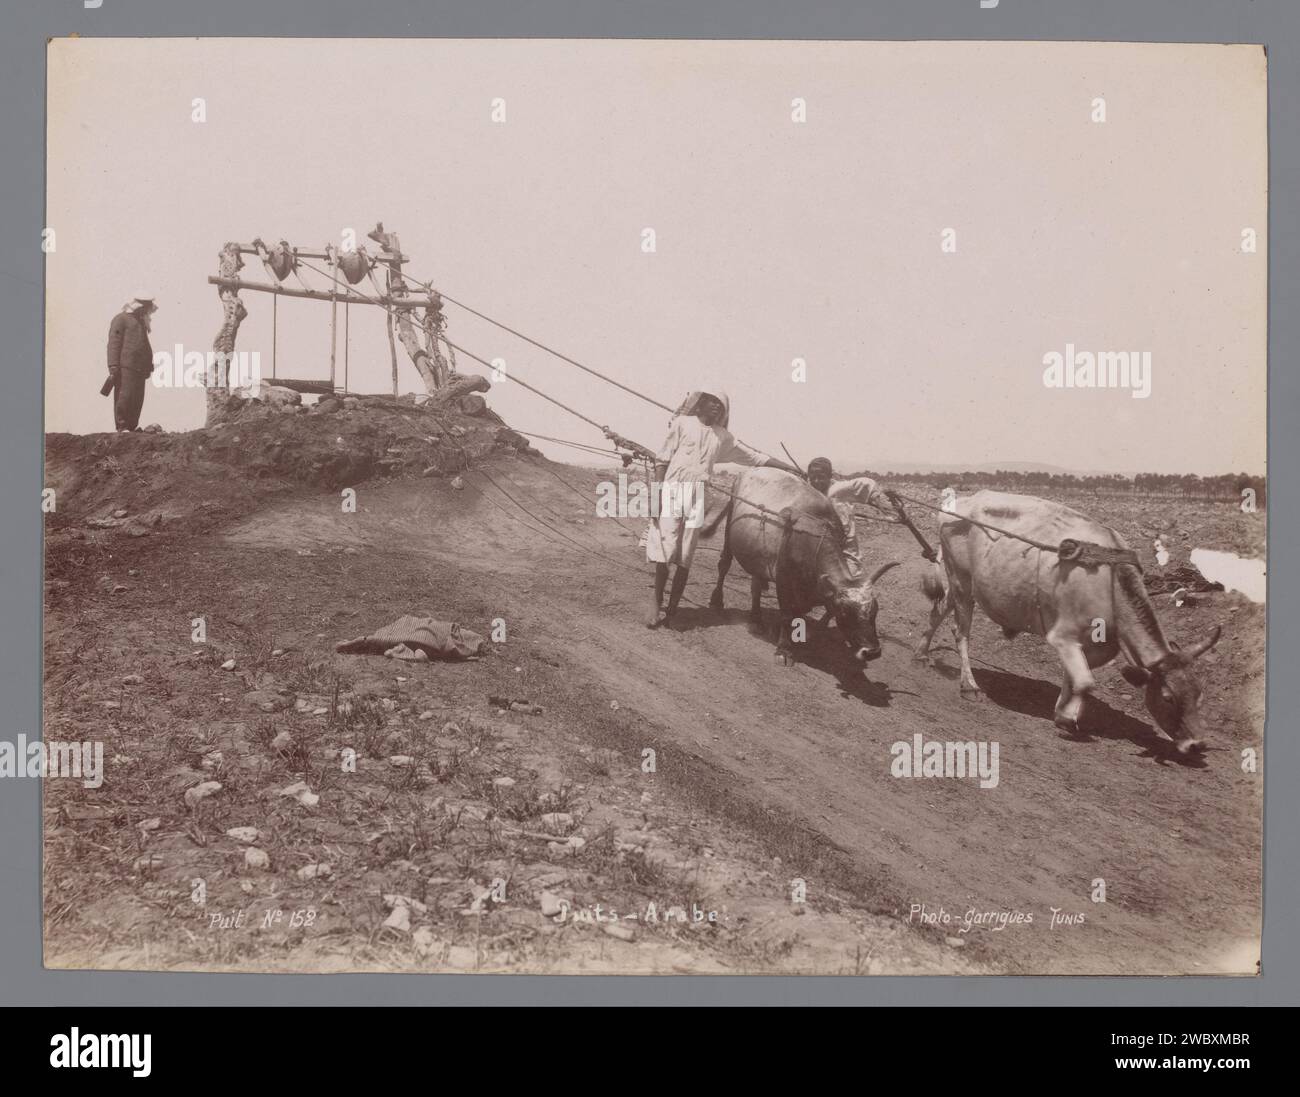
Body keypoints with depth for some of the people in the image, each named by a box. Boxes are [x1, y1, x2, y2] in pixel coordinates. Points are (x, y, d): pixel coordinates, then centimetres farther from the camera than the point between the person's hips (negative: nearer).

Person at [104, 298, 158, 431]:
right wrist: (113, 366, -16)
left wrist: (148, 365, 22)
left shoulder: (141, 322, 24)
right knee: (124, 397, -10)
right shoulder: (121, 319, -2)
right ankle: (122, 427, -8)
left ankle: (133, 426, 10)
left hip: (139, 369, 8)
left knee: (138, 399, 6)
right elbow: (113, 343, -8)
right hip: (125, 367, -8)